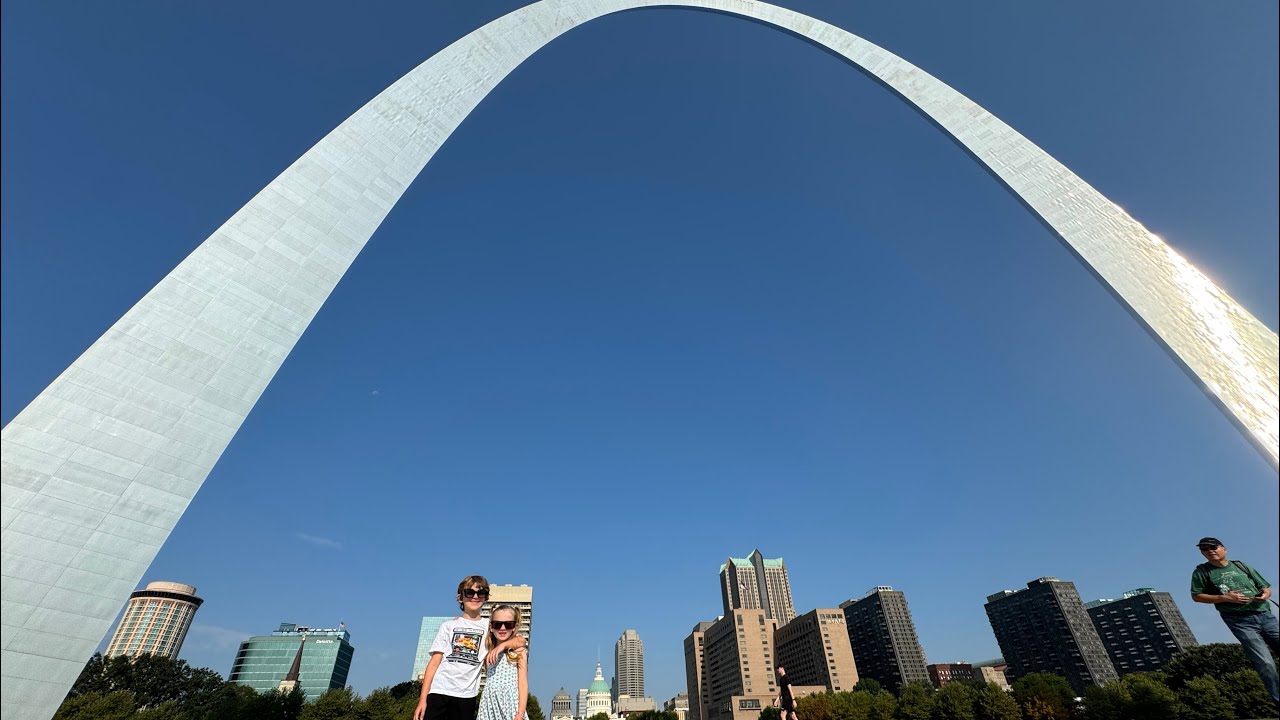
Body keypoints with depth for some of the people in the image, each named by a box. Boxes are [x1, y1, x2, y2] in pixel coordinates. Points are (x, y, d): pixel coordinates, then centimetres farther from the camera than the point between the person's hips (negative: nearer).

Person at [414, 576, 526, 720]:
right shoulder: (449, 626, 9)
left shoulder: (489, 628, 10)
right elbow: (434, 662, 4)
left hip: (466, 695, 1)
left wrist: (502, 645, -17)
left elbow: (520, 640, 2)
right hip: (438, 691, -1)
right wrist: (423, 699, -4)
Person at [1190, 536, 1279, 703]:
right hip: (1240, 621, -4)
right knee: (1265, 663, -11)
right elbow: (1196, 596, -1)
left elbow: (1266, 587, 18)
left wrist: (1266, 594, -5)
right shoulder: (1202, 571, 2)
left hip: (1265, 615, 4)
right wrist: (1224, 597, -13)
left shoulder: (1241, 566, 13)